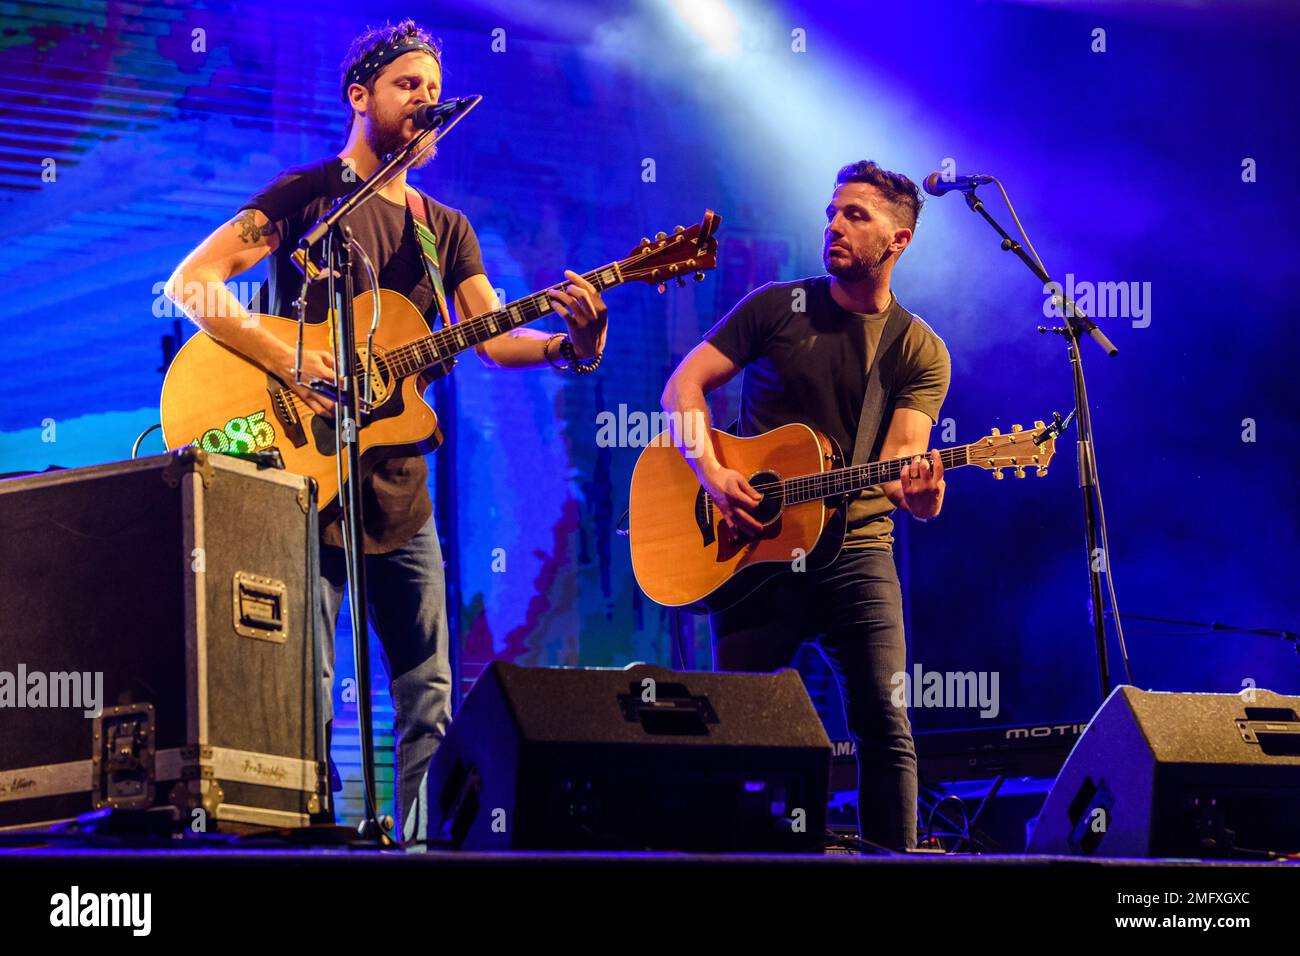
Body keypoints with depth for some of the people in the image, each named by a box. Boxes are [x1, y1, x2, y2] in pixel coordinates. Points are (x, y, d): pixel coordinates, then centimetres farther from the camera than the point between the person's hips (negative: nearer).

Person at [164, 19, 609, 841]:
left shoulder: (446, 231, 16)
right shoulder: (307, 195, -2)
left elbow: (495, 339, 4)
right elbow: (191, 282, -12)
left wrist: (573, 345, -17)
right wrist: (287, 360, -23)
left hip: (400, 488, 6)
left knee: (429, 698, 6)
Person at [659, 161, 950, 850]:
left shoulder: (921, 352, 5)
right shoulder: (778, 307, 6)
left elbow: (901, 458, -7)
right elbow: (684, 385, 4)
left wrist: (919, 491, -32)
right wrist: (710, 471, -12)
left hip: (855, 548, 0)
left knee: (884, 725, -10)